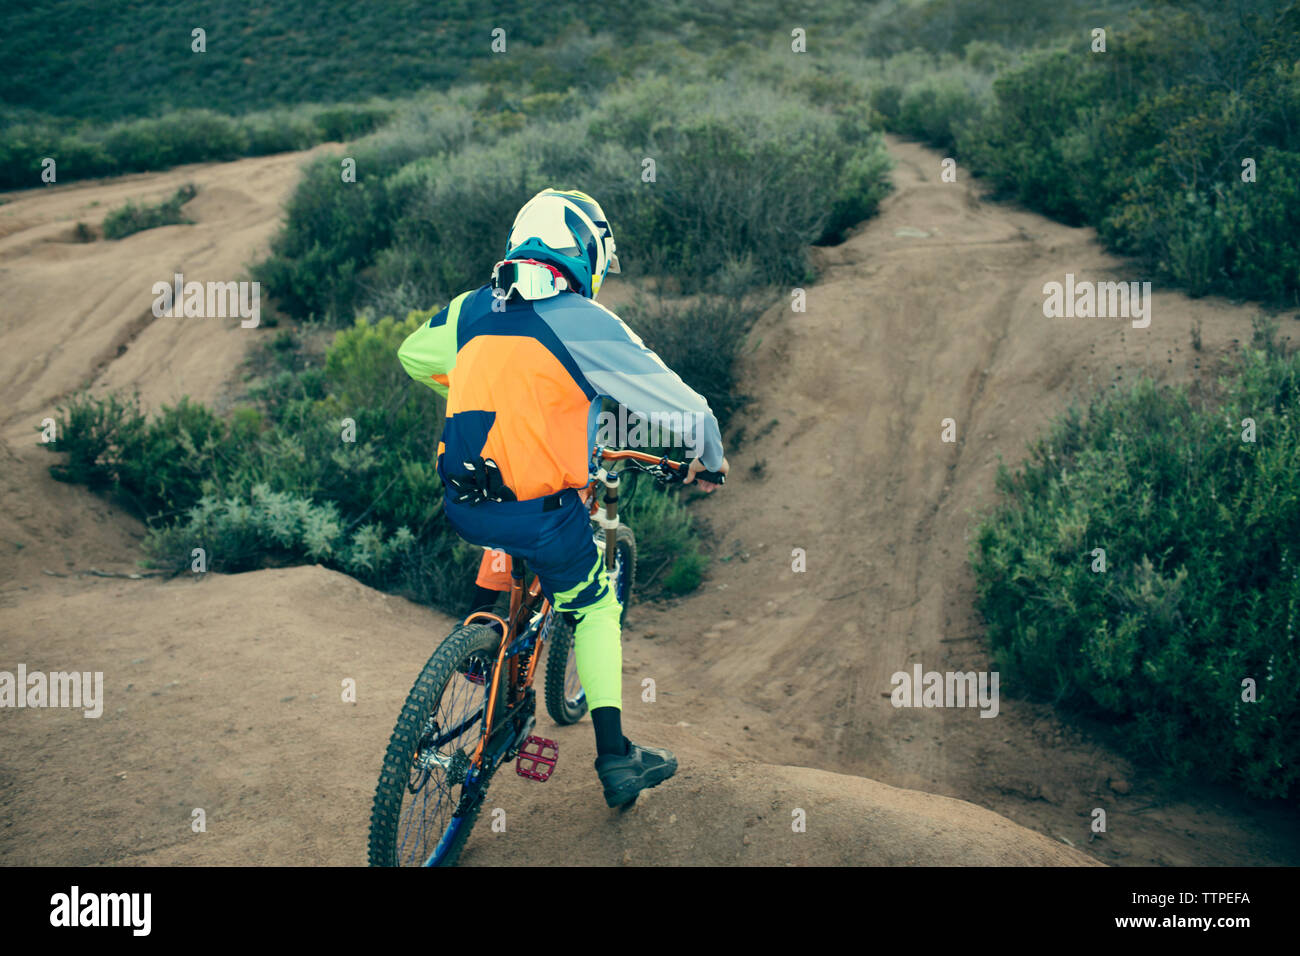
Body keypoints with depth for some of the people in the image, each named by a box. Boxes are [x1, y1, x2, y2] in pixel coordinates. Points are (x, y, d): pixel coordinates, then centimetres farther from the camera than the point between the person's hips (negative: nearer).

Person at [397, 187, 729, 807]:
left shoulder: (472, 308, 9)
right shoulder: (587, 323, -6)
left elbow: (413, 358, 29)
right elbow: (686, 408, -3)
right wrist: (710, 460, 17)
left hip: (461, 506, 5)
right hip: (538, 512, -5)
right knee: (594, 610, 17)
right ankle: (615, 758, 18)